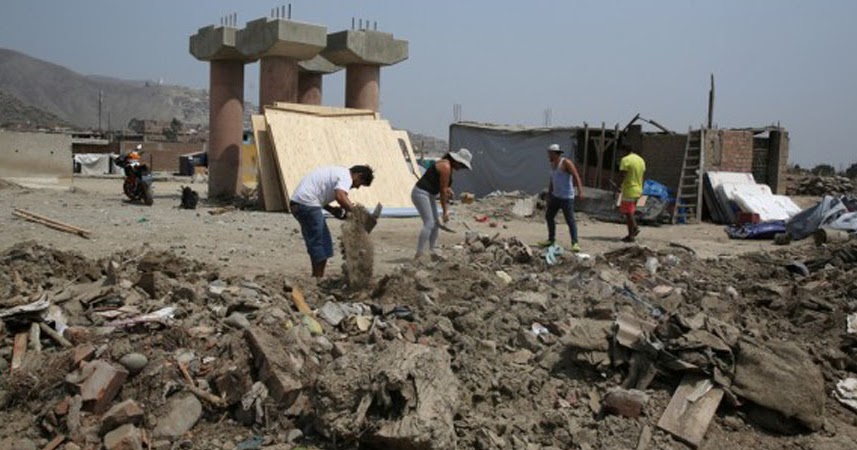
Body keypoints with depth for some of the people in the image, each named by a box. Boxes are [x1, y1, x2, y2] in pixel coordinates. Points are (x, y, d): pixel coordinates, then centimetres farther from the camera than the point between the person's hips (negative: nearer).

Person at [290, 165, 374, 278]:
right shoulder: (346, 176, -9)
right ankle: (319, 278, 1)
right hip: (307, 204, -10)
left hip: (297, 202, 10)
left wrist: (332, 209, 10)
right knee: (320, 242, -3)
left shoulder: (338, 172, 22)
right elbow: (340, 196, -29)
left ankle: (317, 277, 22)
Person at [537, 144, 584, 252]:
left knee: (570, 220, -9)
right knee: (548, 216, 13)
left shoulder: (566, 163, -12)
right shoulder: (553, 165, 13)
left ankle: (575, 243, -5)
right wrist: (548, 198, 20)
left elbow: (576, 176, -20)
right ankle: (551, 240, 25)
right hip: (556, 196, 9)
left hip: (566, 197, -9)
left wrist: (580, 190, -33)